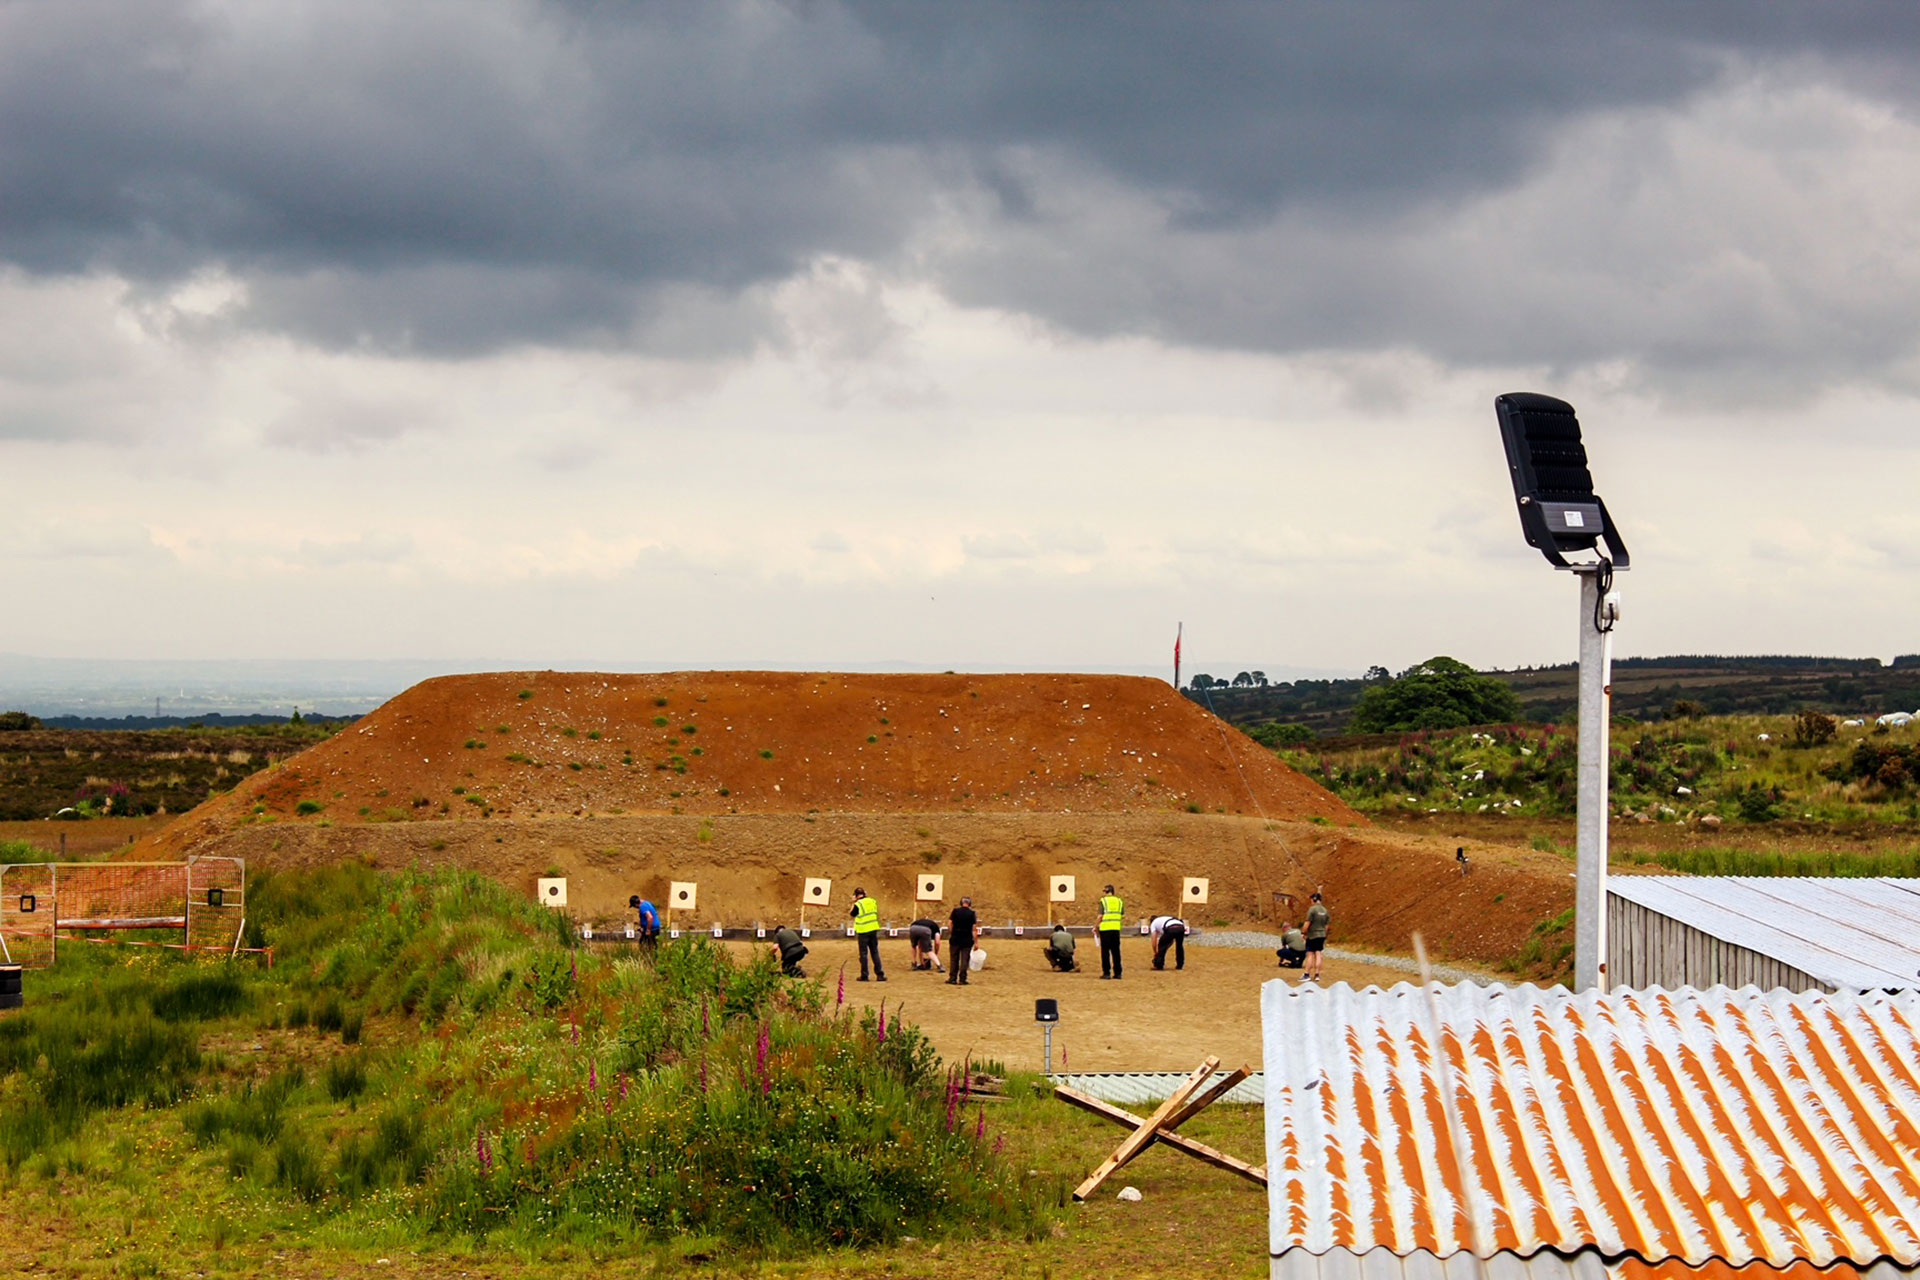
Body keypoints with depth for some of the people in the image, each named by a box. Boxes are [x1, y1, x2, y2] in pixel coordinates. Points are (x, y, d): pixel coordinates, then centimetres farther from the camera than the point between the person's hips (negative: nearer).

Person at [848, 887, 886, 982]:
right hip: (873, 930, 4)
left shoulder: (858, 904, -12)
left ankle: (864, 975, 5)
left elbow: (852, 914, 3)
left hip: (863, 932, -4)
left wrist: (853, 903, 7)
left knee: (863, 953, 4)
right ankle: (880, 975, 5)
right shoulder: (873, 902, 4)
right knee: (875, 953, 9)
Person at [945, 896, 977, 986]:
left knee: (954, 959, 9)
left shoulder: (955, 911, 1)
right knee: (965, 960, 3)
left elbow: (949, 924, -3)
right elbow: (974, 928, -4)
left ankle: (953, 979, 9)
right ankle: (962, 979, 0)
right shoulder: (971, 913, -2)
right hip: (967, 939, -1)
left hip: (955, 939, 1)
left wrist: (950, 935, 7)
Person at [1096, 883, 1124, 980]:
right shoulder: (1119, 901, 10)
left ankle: (1106, 973, 1)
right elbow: (1124, 917, 8)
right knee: (1116, 951, 10)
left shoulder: (1103, 901, -4)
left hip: (1105, 929, -4)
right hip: (1116, 928, 4)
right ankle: (1117, 973, 9)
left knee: (1105, 952, 2)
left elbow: (1100, 916, -9)